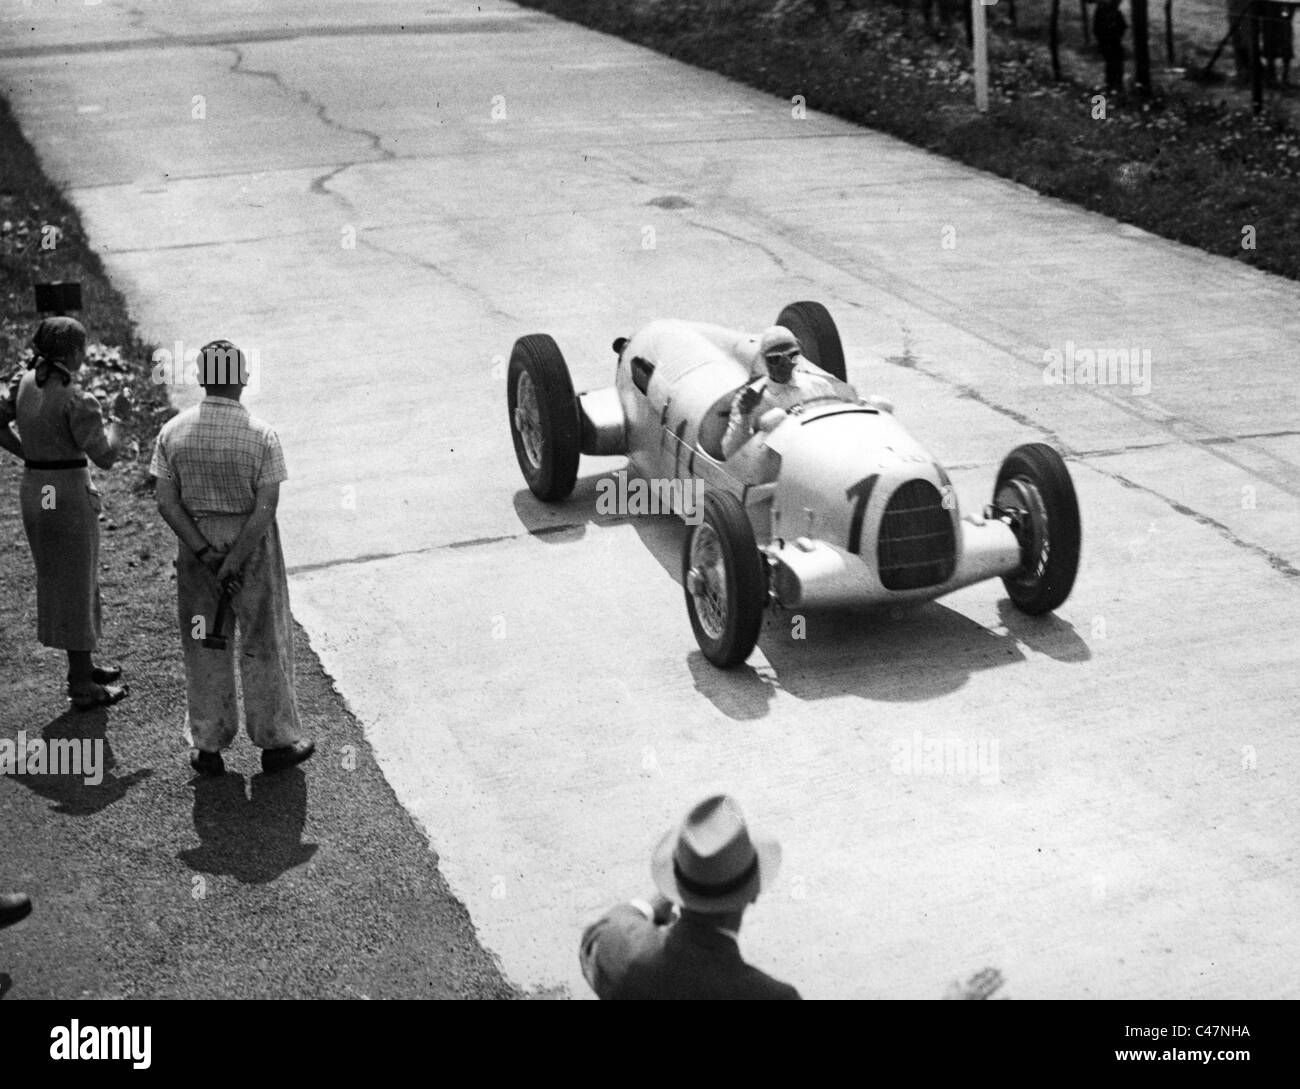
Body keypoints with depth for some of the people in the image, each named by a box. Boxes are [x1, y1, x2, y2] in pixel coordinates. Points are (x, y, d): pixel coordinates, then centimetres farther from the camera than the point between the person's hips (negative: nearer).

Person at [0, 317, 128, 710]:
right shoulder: (76, 399, -21)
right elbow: (106, 456, -20)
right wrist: (117, 418, -3)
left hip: (33, 489, 8)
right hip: (69, 494, -8)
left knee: (58, 579, 21)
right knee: (76, 587, 3)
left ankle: (82, 665, 35)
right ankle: (83, 687, 13)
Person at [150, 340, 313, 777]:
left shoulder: (173, 432, -6)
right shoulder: (262, 436, -15)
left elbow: (166, 503, -8)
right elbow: (265, 508, -19)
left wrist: (205, 554, -9)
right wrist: (234, 563, -15)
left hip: (195, 542, 3)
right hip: (252, 543, -3)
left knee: (204, 645, 14)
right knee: (263, 643, 10)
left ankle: (207, 746, 22)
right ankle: (276, 741, 20)